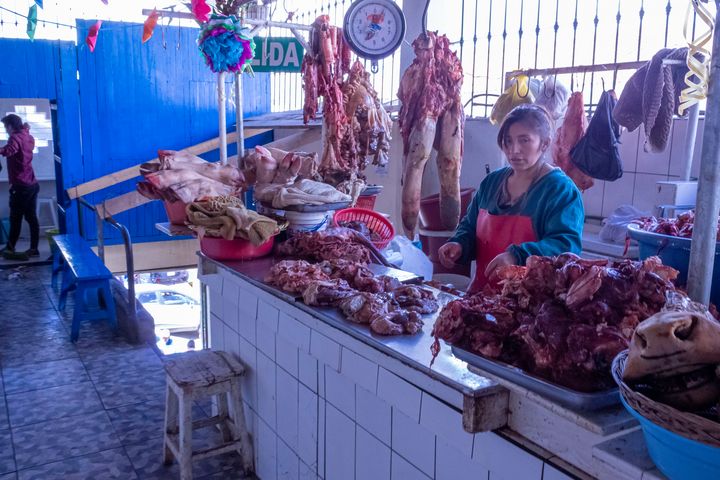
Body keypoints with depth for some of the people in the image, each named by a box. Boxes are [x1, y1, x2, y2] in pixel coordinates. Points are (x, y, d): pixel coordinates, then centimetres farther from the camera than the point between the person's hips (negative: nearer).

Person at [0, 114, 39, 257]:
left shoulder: (16, 137, -12)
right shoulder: (28, 137, 12)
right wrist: (26, 129, 35)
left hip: (20, 185, -8)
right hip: (32, 184, 8)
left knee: (15, 218, 1)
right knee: (31, 217, 7)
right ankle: (33, 248, 9)